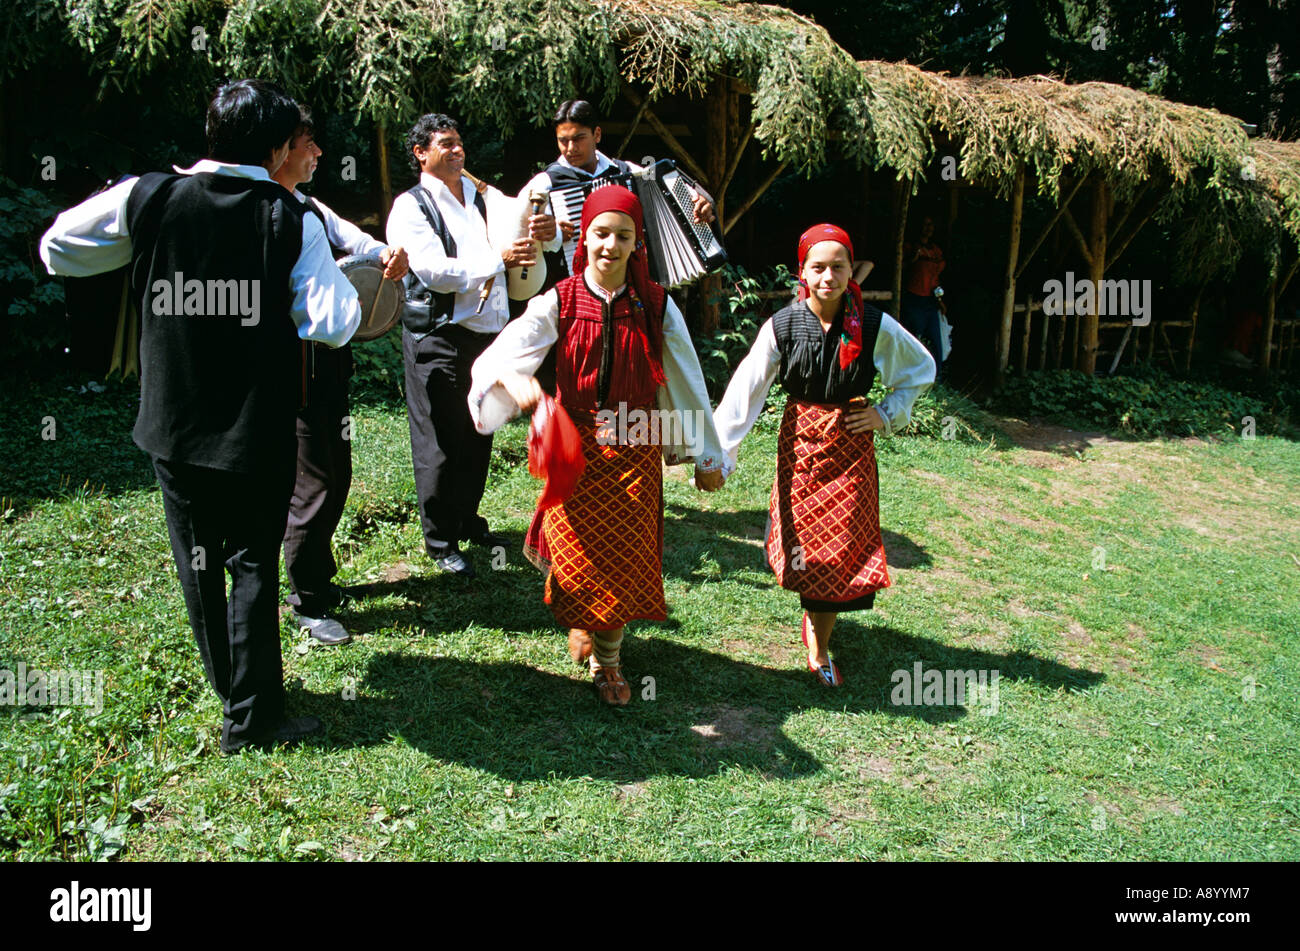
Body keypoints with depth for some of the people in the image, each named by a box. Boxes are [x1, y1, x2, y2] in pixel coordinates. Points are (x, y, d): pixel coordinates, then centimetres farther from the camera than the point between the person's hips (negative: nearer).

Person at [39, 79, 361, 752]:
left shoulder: (146, 198, -5)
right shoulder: (293, 222, -12)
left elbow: (56, 250, 8)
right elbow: (331, 325, -16)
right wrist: (350, 285, 3)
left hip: (174, 424, 3)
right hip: (258, 432, -3)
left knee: (197, 562, 19)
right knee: (253, 564, 10)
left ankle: (230, 689, 36)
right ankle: (250, 717, 15)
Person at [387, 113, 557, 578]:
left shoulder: (483, 195, 13)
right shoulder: (410, 207, -7)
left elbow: (523, 218, 1)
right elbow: (434, 271, -19)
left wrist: (544, 228, -23)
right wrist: (499, 260, -25)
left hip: (488, 334, 6)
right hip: (439, 340, -6)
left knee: (478, 435, 16)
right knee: (442, 440, 0)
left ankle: (468, 521, 33)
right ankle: (440, 540, 12)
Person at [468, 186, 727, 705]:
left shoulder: (656, 306, -4)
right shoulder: (558, 302, -7)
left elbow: (688, 382, 2)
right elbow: (508, 349, -21)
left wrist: (707, 455, 6)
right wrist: (516, 379, -45)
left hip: (635, 448, 1)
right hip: (574, 443, 0)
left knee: (624, 557, 4)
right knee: (575, 551, 7)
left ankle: (608, 658, 27)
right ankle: (580, 620, 42)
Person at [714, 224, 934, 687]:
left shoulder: (874, 325, -8)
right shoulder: (782, 326, -10)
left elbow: (922, 369, 8)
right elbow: (745, 390, -10)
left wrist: (887, 414, -3)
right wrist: (717, 451, -15)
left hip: (852, 444, 0)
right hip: (800, 441, 0)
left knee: (843, 545, 2)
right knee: (805, 542, 6)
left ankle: (819, 644, 19)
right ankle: (816, 618, 34)